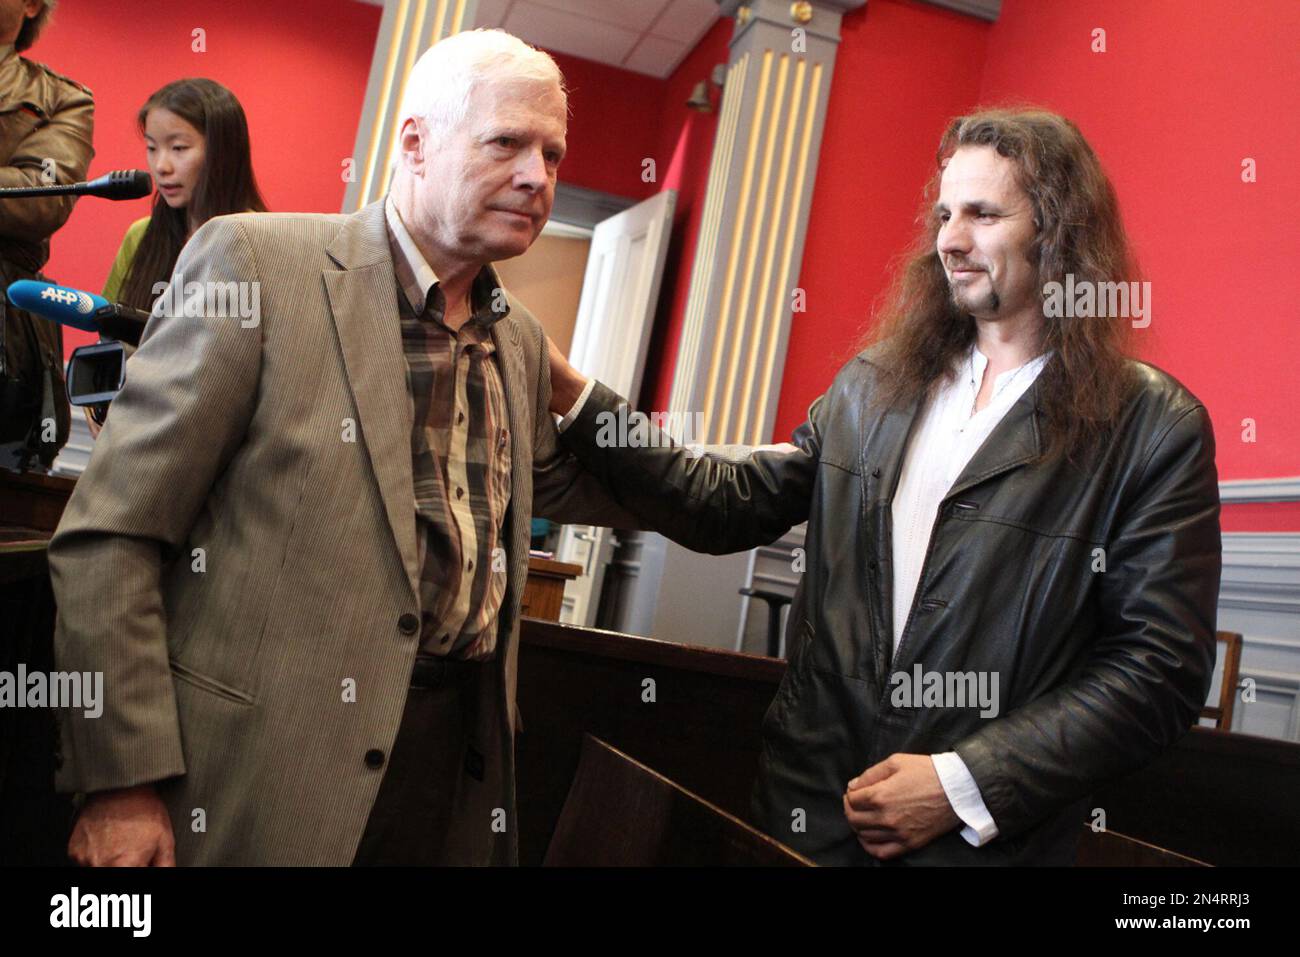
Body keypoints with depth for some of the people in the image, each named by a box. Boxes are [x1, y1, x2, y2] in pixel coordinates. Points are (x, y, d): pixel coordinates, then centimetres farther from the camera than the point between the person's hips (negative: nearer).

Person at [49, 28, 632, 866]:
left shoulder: (521, 342, 9)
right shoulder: (256, 262, -10)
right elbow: (110, 535, -11)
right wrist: (124, 782, -14)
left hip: (465, 762, 6)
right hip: (268, 778, -5)